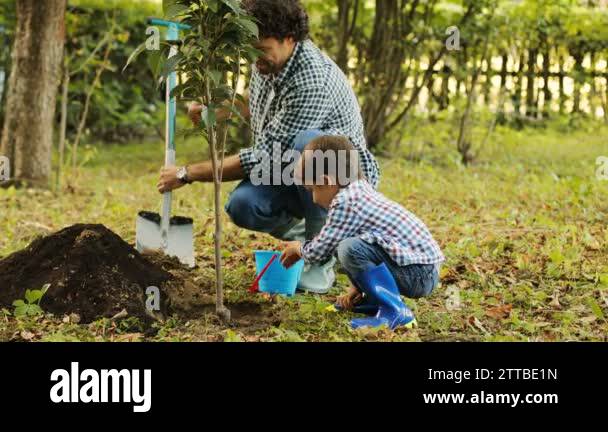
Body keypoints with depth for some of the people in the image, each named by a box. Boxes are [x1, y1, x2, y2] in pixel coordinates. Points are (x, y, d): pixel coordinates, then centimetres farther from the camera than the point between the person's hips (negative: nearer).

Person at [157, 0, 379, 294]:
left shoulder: (314, 81, -30)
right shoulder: (265, 62, -3)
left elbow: (266, 158, -28)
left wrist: (187, 174, -22)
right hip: (289, 175, 6)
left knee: (307, 142, -39)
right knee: (242, 205, -26)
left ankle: (322, 258, -20)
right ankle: (301, 235, 9)